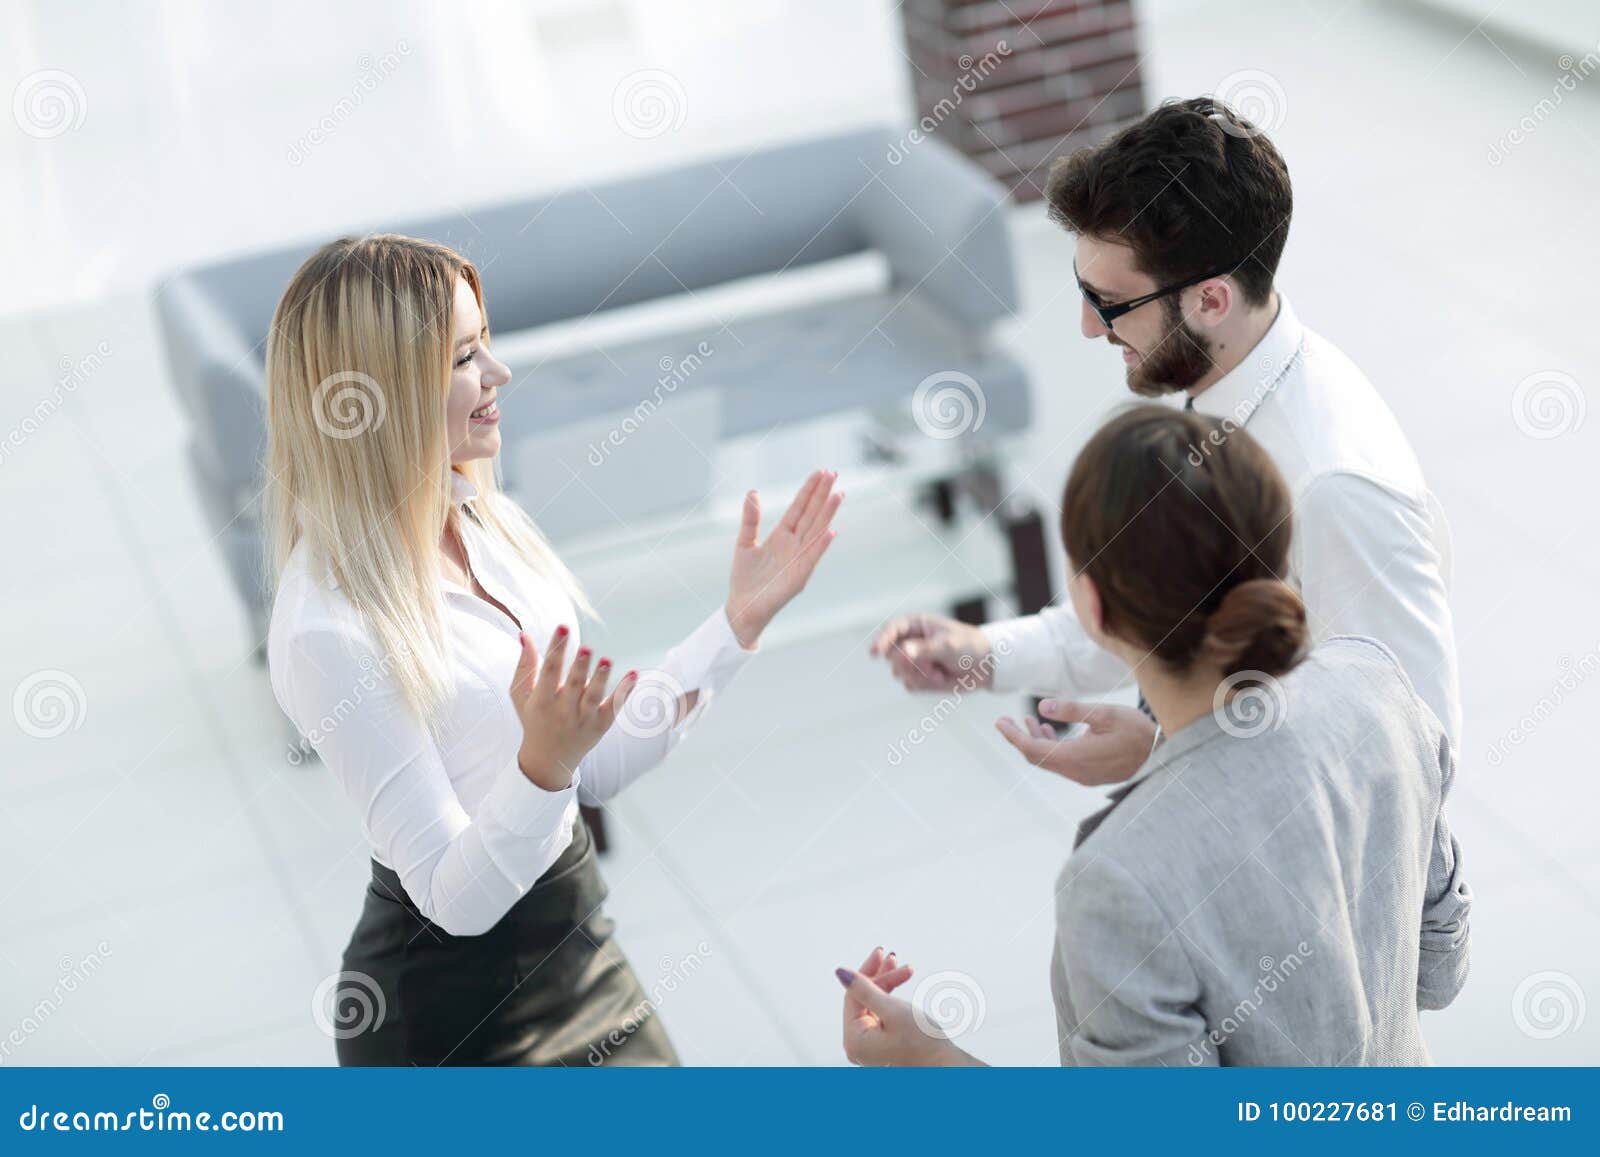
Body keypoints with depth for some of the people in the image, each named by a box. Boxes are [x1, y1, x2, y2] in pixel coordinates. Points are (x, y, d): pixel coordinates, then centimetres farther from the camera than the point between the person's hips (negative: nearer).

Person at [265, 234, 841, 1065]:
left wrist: (739, 620, 3)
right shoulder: (329, 630, -24)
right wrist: (543, 764, -38)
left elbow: (598, 768, 7)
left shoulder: (491, 525, 0)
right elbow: (458, 897, -22)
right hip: (454, 1018, -7)